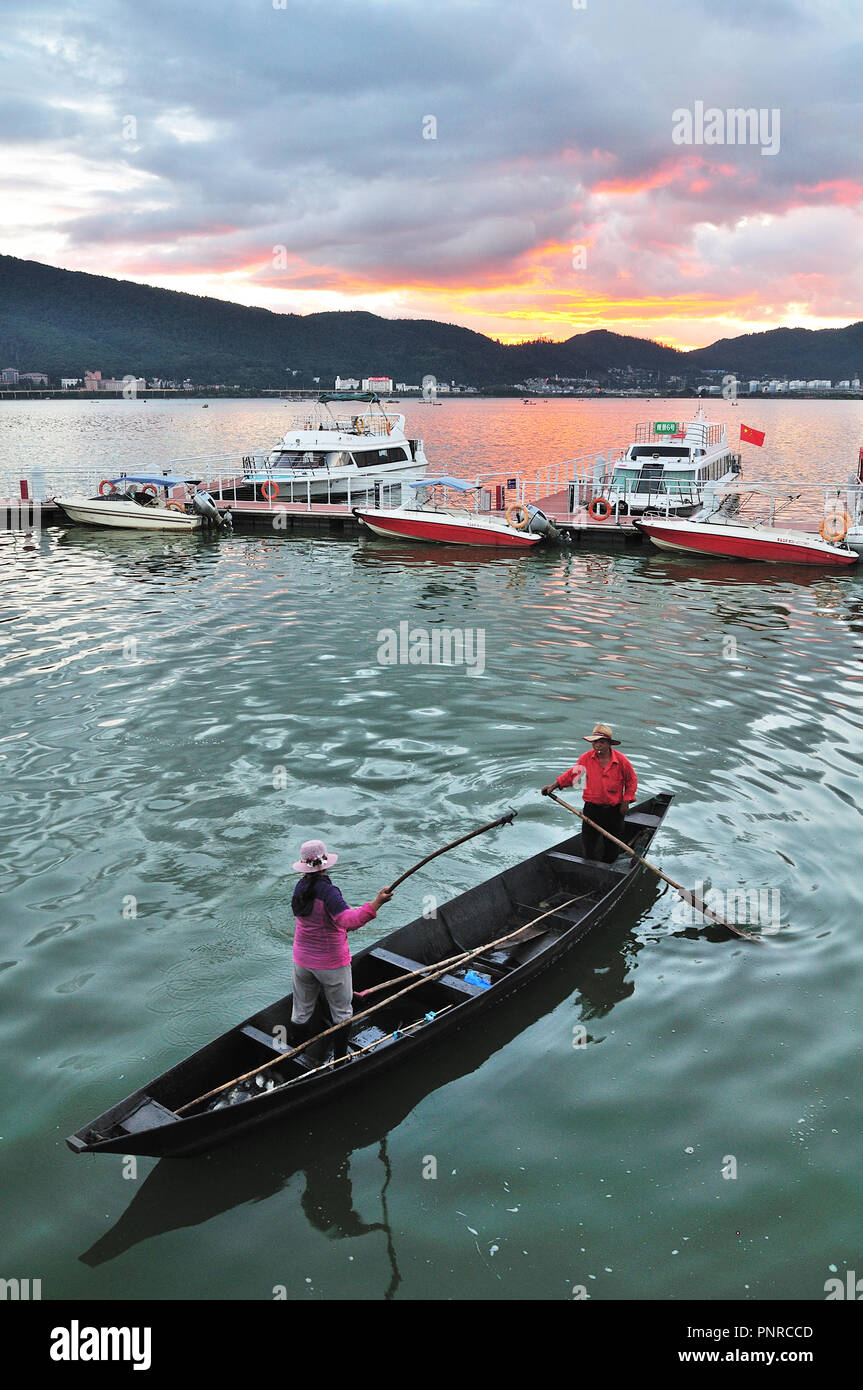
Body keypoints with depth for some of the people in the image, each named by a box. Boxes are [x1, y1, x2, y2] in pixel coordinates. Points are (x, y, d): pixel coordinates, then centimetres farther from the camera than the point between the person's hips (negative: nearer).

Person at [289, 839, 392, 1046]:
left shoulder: (301, 887, -3)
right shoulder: (327, 891, -26)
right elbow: (349, 921, -39)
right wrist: (378, 902, -42)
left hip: (302, 959, 6)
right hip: (331, 963, -6)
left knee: (301, 1011, 20)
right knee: (341, 1011, 13)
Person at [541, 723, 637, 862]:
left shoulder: (621, 760, -9)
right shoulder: (586, 758, -5)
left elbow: (631, 780, 3)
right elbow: (572, 774, 8)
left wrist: (626, 801, -2)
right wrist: (554, 785, 1)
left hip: (614, 809, -1)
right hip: (592, 808, 1)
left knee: (612, 845, 11)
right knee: (589, 842, 3)